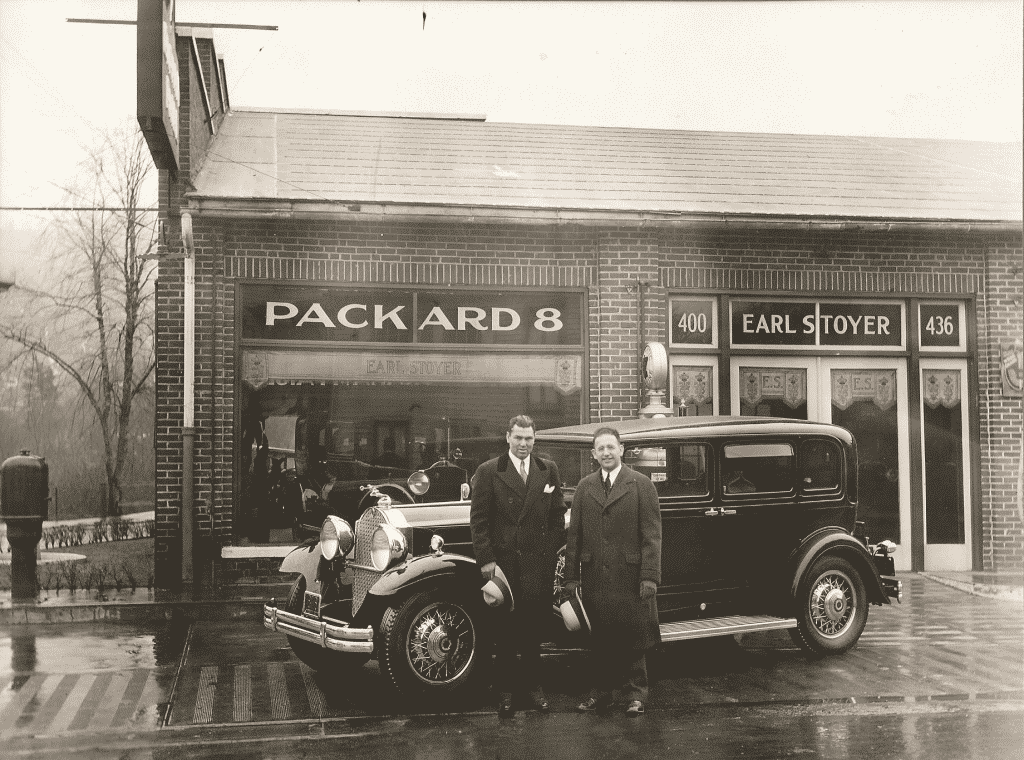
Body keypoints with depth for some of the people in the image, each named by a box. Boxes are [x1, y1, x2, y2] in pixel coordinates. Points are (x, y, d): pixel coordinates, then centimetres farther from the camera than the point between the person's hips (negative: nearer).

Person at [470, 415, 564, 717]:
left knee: (535, 628, 9)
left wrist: (550, 550, 3)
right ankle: (505, 690, 17)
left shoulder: (549, 470, 7)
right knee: (505, 631, 6)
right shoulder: (488, 472, -2)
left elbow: (557, 514, 11)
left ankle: (533, 684, 23)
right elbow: (478, 520, -3)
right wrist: (486, 559, -9)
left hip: (539, 564, 2)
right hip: (503, 563, -2)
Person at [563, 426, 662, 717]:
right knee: (599, 638, 9)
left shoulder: (641, 485, 0)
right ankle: (602, 692, 20)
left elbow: (652, 534, -4)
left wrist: (650, 576, -11)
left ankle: (635, 694, 16)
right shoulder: (584, 487, 10)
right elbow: (574, 534, 10)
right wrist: (571, 576, 5)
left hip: (630, 577, -3)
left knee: (633, 638, 4)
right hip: (594, 577, 3)